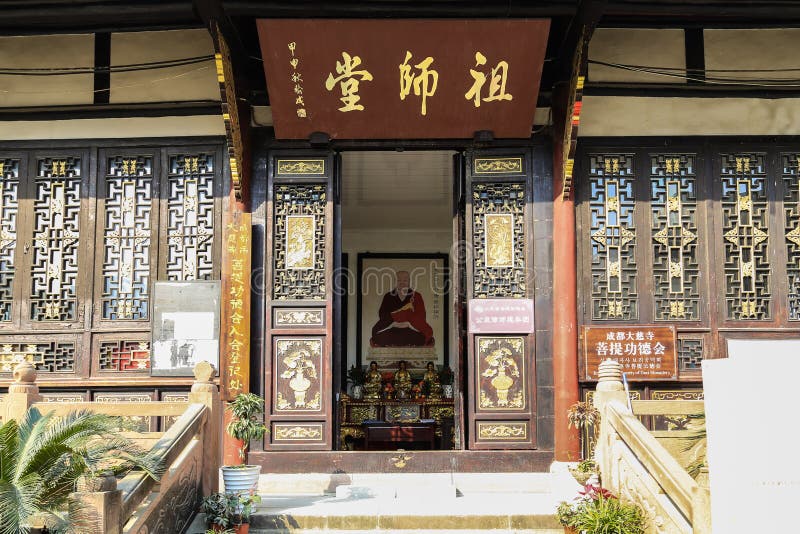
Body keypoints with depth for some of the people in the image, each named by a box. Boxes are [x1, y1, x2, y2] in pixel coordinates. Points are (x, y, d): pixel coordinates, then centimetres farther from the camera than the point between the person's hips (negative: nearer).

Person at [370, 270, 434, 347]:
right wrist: (393, 322, -17)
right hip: (391, 328, 1)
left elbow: (420, 315, 0)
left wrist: (408, 323, -18)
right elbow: (382, 314, 2)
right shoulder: (388, 297, 12)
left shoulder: (416, 296, 10)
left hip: (412, 328, 0)